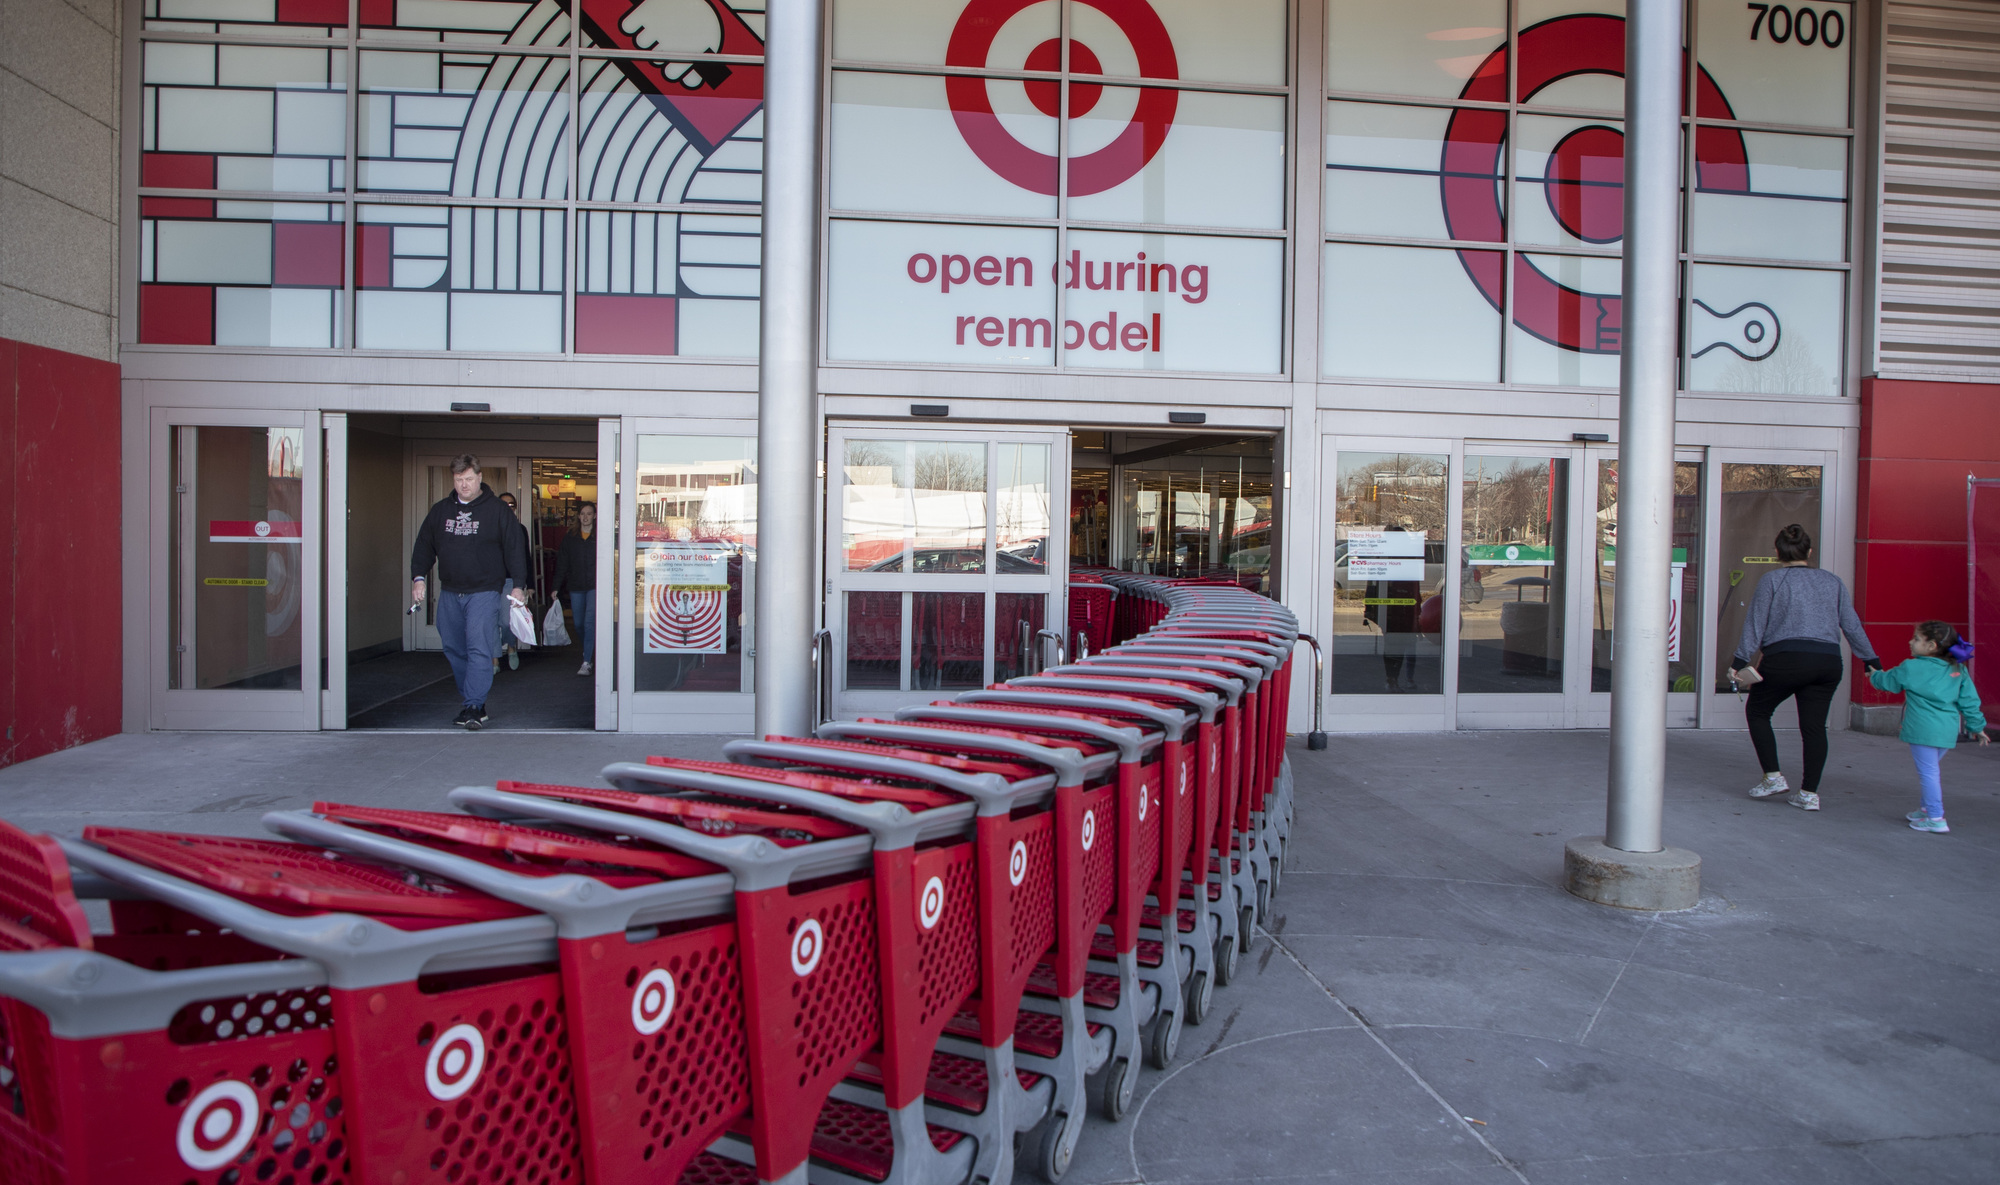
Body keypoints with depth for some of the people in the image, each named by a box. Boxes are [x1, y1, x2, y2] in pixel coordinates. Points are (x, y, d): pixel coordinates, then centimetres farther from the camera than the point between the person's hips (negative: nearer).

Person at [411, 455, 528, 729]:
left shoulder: (497, 510, 1)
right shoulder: (440, 510, 12)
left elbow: (515, 549, 0)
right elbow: (424, 545, 17)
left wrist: (518, 585, -7)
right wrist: (418, 577, 4)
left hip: (484, 592, -5)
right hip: (449, 593, 5)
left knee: (479, 648, -15)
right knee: (454, 650, 8)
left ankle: (474, 705, -17)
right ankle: (473, 703, 18)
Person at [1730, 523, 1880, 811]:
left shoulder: (1772, 579, 3)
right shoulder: (1832, 581, 15)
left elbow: (1755, 624, -2)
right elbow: (1852, 626, 15)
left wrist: (1739, 662, -2)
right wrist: (1872, 661, 22)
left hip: (1785, 659, -4)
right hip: (1829, 662, 4)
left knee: (1757, 712, 14)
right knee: (1814, 725, 7)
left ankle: (1773, 777, 7)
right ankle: (1809, 793, 6)